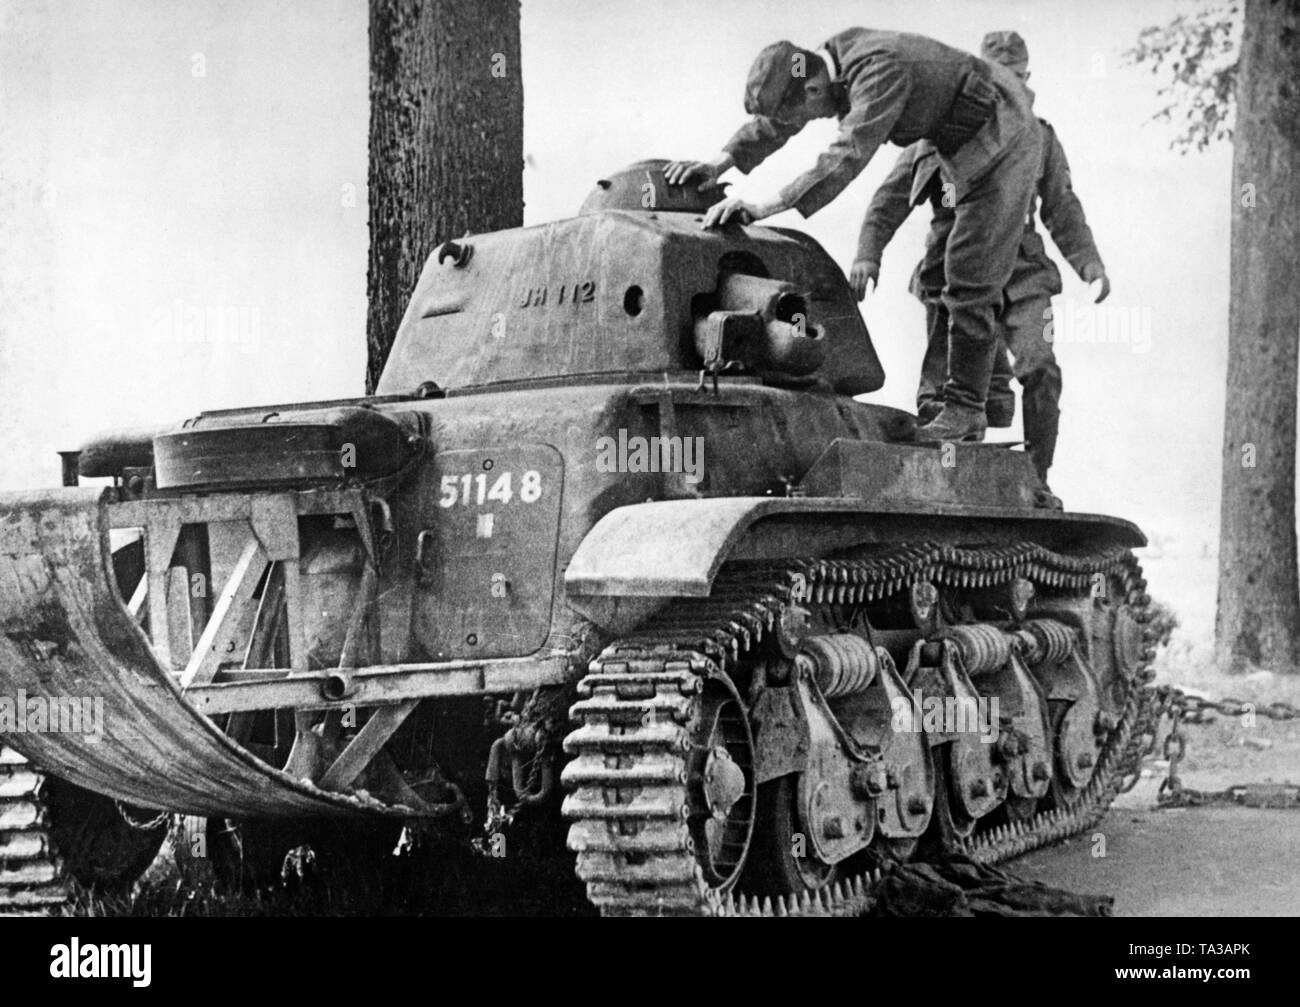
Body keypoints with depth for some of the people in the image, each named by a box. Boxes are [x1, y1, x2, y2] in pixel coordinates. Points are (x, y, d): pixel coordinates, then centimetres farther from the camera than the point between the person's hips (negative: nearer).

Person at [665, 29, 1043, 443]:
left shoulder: (880, 69, -34)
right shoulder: (835, 55, -5)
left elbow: (847, 158, -44)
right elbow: (771, 122, 5)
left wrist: (764, 208, -47)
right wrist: (720, 163, -10)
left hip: (1004, 140, -10)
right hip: (969, 147, 10)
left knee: (970, 280, -11)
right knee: (966, 275, 13)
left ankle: (964, 410, -7)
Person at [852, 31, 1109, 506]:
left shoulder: (1039, 138, 16)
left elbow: (1063, 211, 22)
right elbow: (890, 198, 11)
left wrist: (1090, 265, 9)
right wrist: (868, 254, 0)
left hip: (1020, 274, 1)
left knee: (1039, 368, -17)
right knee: (940, 388, -6)